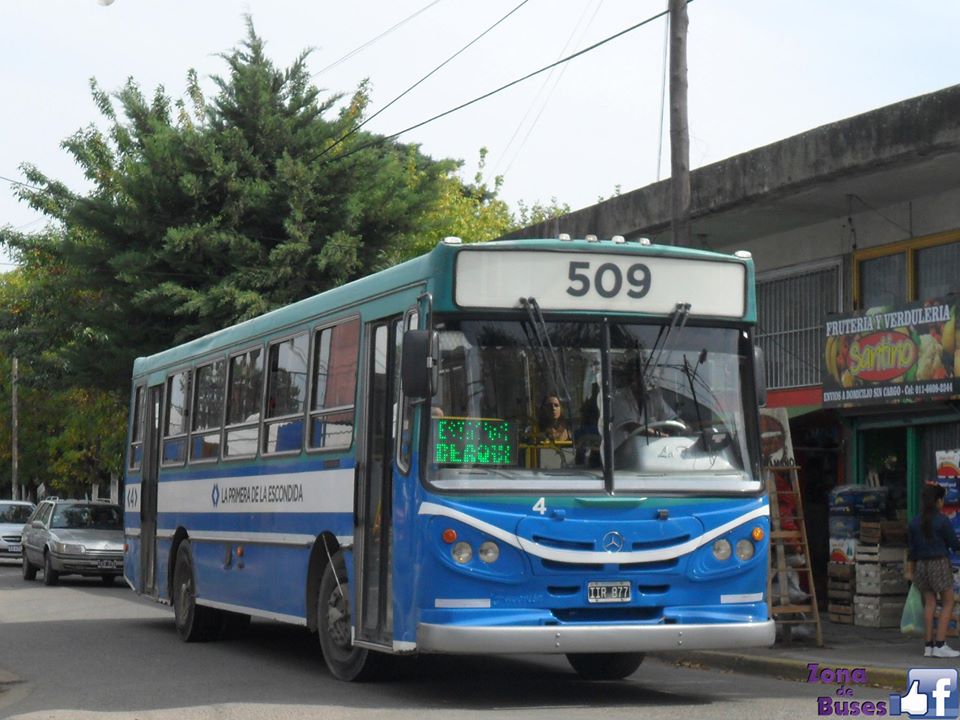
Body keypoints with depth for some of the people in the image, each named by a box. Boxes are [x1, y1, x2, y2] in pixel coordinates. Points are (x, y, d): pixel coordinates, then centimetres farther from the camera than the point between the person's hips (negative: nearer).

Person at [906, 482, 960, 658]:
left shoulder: (914, 522, 4)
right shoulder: (942, 520, -12)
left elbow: (912, 549, 7)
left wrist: (910, 571, 12)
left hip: (921, 564, 5)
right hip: (940, 563, -5)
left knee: (929, 603, 8)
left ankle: (928, 645, 4)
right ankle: (940, 645, -6)